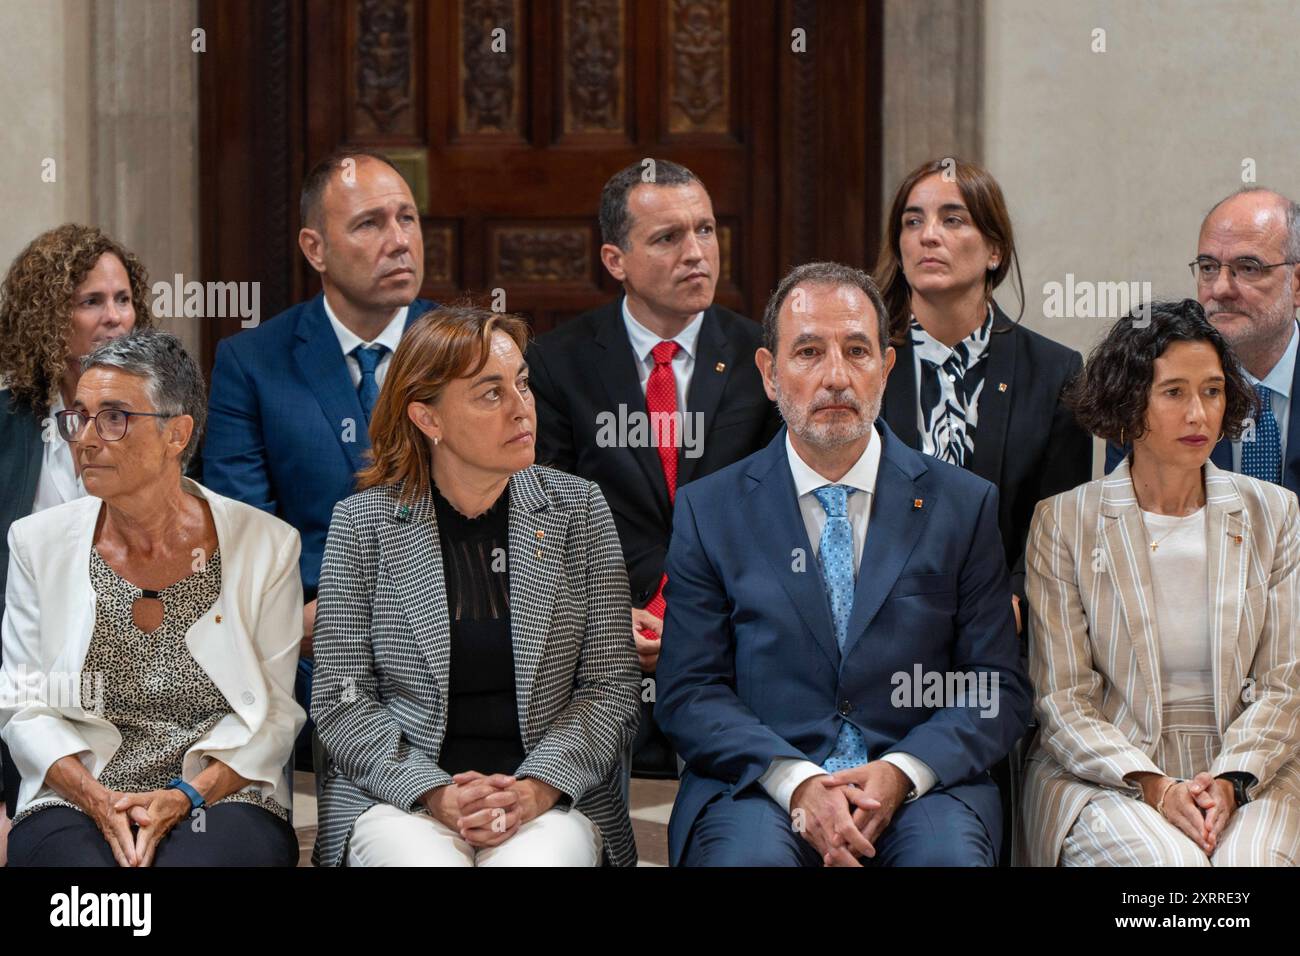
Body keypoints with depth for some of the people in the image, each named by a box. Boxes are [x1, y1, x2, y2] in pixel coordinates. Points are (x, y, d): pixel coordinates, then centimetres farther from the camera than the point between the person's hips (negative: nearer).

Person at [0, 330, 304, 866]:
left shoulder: (265, 545, 3)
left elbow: (275, 712, 2)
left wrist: (184, 797, -13)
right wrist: (96, 798, -11)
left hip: (223, 800, 0)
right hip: (74, 805, 0)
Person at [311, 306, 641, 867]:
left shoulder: (578, 510, 8)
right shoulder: (362, 522, 4)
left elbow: (610, 687, 5)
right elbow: (340, 699, 2)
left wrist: (536, 788, -12)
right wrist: (436, 793, -14)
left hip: (551, 794, 1)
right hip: (401, 795, 0)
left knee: (537, 861, -33)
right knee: (425, 861, -33)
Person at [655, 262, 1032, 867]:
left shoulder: (964, 505, 10)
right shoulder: (710, 512, 9)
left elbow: (1000, 692, 6)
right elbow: (688, 695, 3)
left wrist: (902, 772, -13)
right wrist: (796, 782, -15)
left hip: (920, 790, 1)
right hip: (756, 789, 0)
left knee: (948, 850, -32)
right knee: (749, 852, -33)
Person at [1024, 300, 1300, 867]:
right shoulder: (1063, 522, 4)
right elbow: (1063, 699, 0)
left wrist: (1230, 780, -12)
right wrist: (1154, 786, -16)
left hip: (1247, 772, 1)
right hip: (1102, 774, -1)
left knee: (1250, 861, -31)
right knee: (1171, 863, -32)